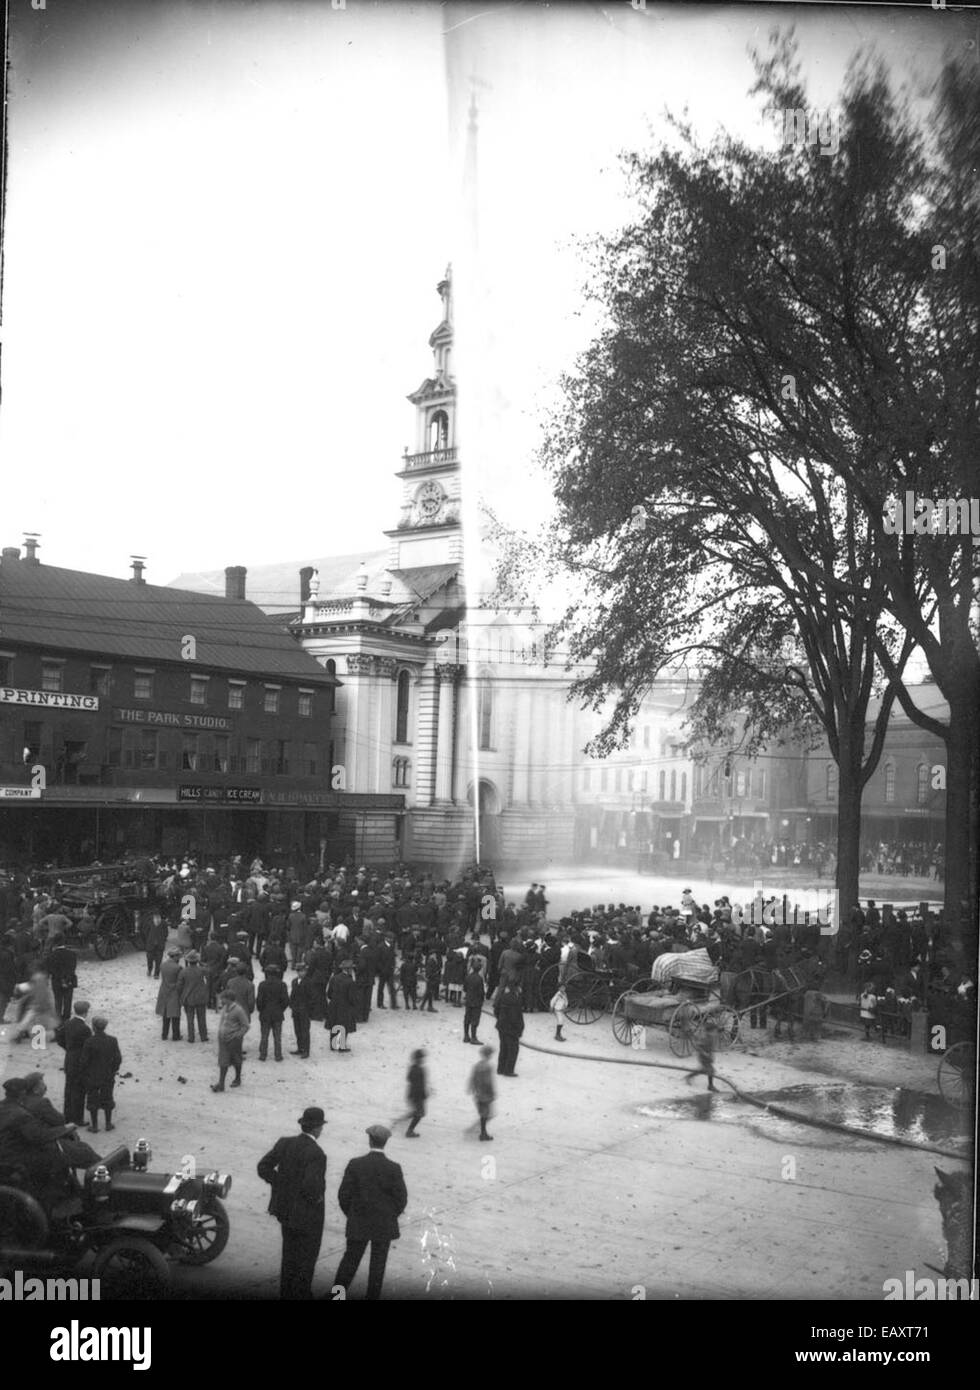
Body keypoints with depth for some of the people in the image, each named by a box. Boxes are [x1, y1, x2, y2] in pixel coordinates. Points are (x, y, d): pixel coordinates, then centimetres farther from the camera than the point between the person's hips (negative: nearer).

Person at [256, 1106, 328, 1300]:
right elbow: (311, 1184, -37)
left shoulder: (285, 1143, -6)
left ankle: (286, 1292, 33)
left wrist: (283, 1186, 3)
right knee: (307, 1256, 13)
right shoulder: (316, 1154, -26)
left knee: (290, 1253, 23)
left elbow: (263, 1167, -5)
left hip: (286, 1208, 7)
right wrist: (317, 1197, -16)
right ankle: (301, 1294, 22)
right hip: (307, 1213, -7)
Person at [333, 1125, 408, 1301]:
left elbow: (344, 1195, -9)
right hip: (384, 1226, -1)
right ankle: (373, 1296, 22)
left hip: (358, 1224, 1)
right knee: (378, 1263, 14)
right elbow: (401, 1199, -10)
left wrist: (350, 1215, 9)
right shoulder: (393, 1169, -16)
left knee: (350, 1259, 17)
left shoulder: (355, 1164, -14)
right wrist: (391, 1216, 8)